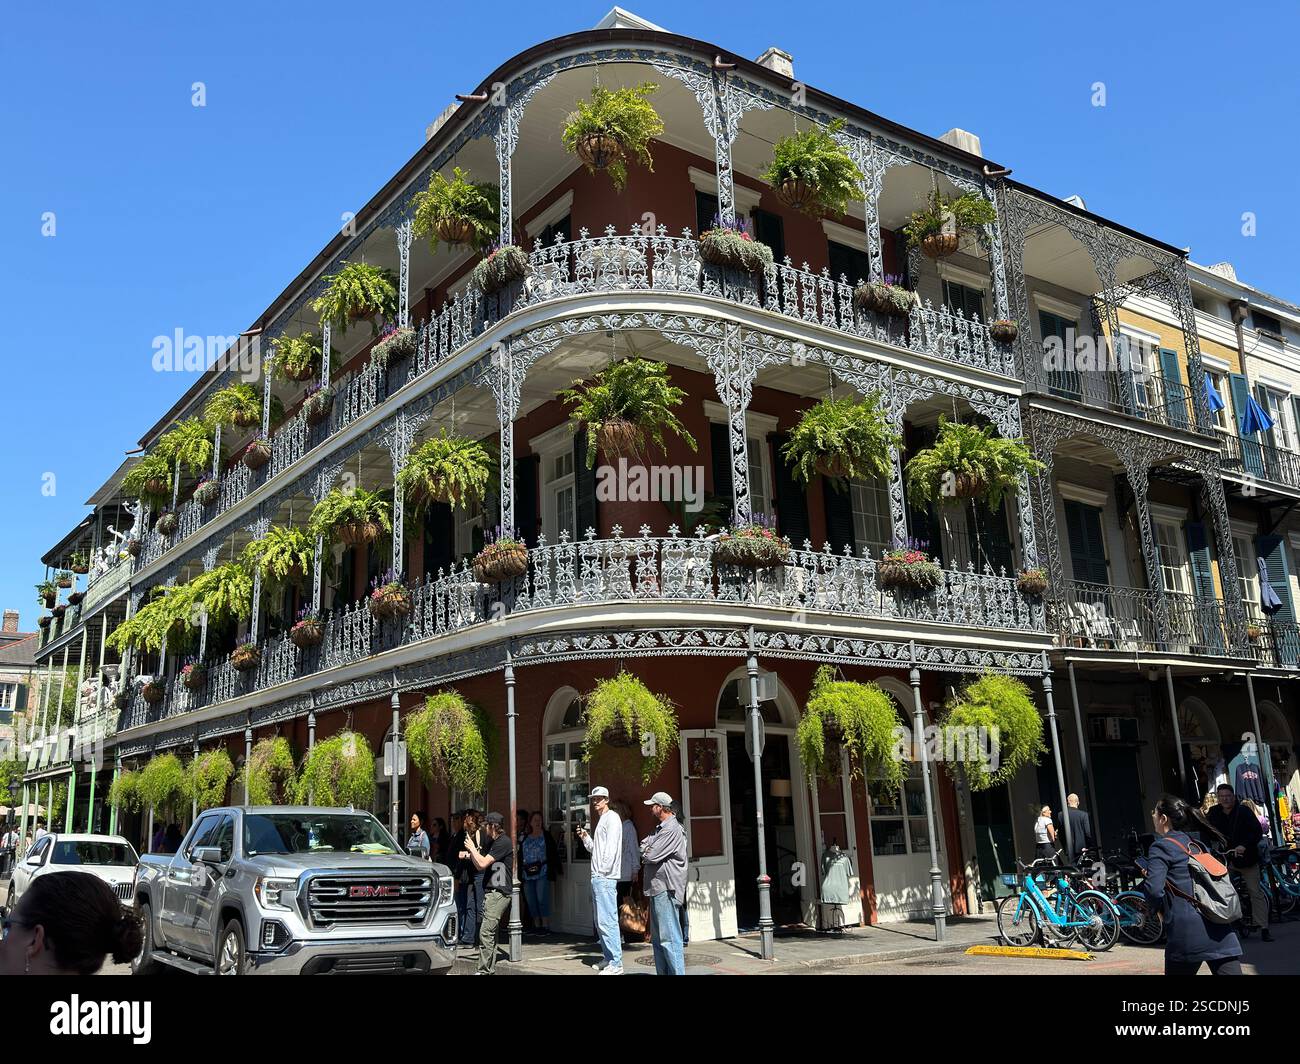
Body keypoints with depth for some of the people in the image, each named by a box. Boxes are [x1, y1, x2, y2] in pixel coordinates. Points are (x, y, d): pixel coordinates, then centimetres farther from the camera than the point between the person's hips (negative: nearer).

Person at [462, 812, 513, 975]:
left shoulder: (504, 842, -13)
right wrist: (470, 855, 6)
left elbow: (483, 864, -18)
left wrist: (472, 848, -5)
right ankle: (490, 969, 16)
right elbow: (480, 867, 20)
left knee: (486, 932, -12)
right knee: (491, 933, 11)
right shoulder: (493, 842, 18)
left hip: (499, 893, -10)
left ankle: (483, 970, -10)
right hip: (491, 892, 10)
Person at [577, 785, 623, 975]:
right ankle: (608, 958, 22)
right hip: (597, 877, 10)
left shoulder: (612, 818, -7)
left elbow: (611, 847, -16)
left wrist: (603, 871, -18)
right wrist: (585, 837, 10)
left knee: (607, 920, -12)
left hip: (605, 877, -10)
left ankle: (616, 964, -11)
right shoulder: (601, 819, 21)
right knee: (600, 922, 14)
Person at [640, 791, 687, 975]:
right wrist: (647, 849, -5)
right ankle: (662, 972, 20)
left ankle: (677, 972, -10)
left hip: (666, 890, -10)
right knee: (657, 939, 14)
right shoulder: (659, 829, 19)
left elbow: (651, 856, -18)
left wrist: (645, 850, 1)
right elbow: (643, 846, 15)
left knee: (669, 938, -11)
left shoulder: (672, 830, -14)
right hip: (657, 889, 10)